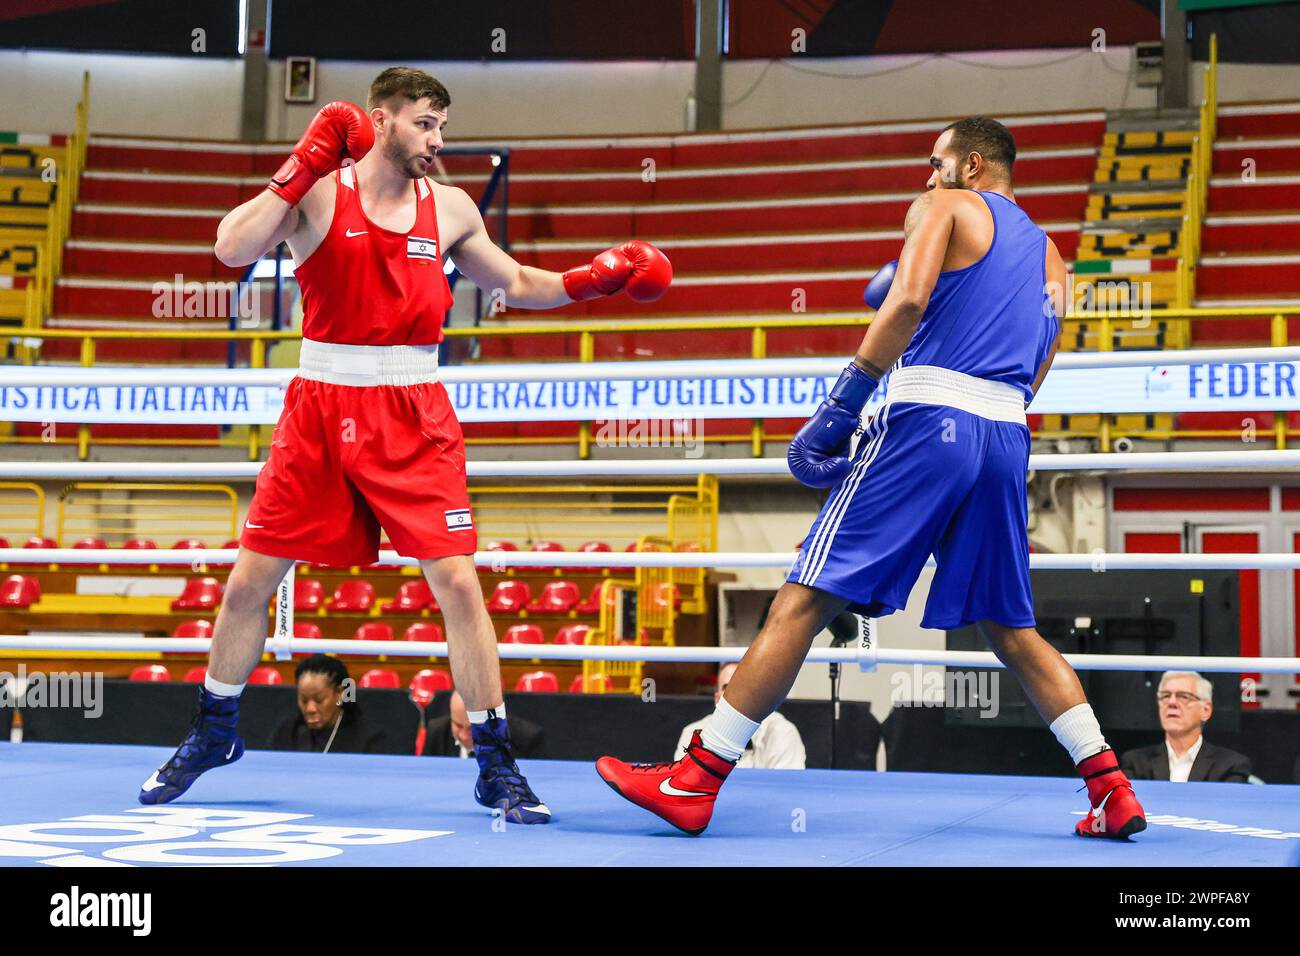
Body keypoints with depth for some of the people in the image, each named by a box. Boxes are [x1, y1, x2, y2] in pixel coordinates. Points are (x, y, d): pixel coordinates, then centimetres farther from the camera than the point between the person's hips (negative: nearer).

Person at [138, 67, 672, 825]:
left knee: (458, 579, -10)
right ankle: (213, 735, 29)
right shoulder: (316, 190, -4)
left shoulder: (450, 209, 5)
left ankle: (497, 765, 0)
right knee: (250, 579, 6)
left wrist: (592, 280, 5)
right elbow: (232, 249, -19)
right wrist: (302, 169, -21)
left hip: (413, 417, 1)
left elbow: (514, 285, 19)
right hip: (320, 408, -1)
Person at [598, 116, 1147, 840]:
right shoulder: (1048, 253, 26)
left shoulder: (944, 207, 8)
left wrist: (841, 405, -13)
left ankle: (695, 780, -9)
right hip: (1006, 435, 7)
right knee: (1011, 628, 17)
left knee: (805, 599, -7)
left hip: (928, 421, -6)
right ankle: (1112, 788, 8)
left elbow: (908, 299, -12)